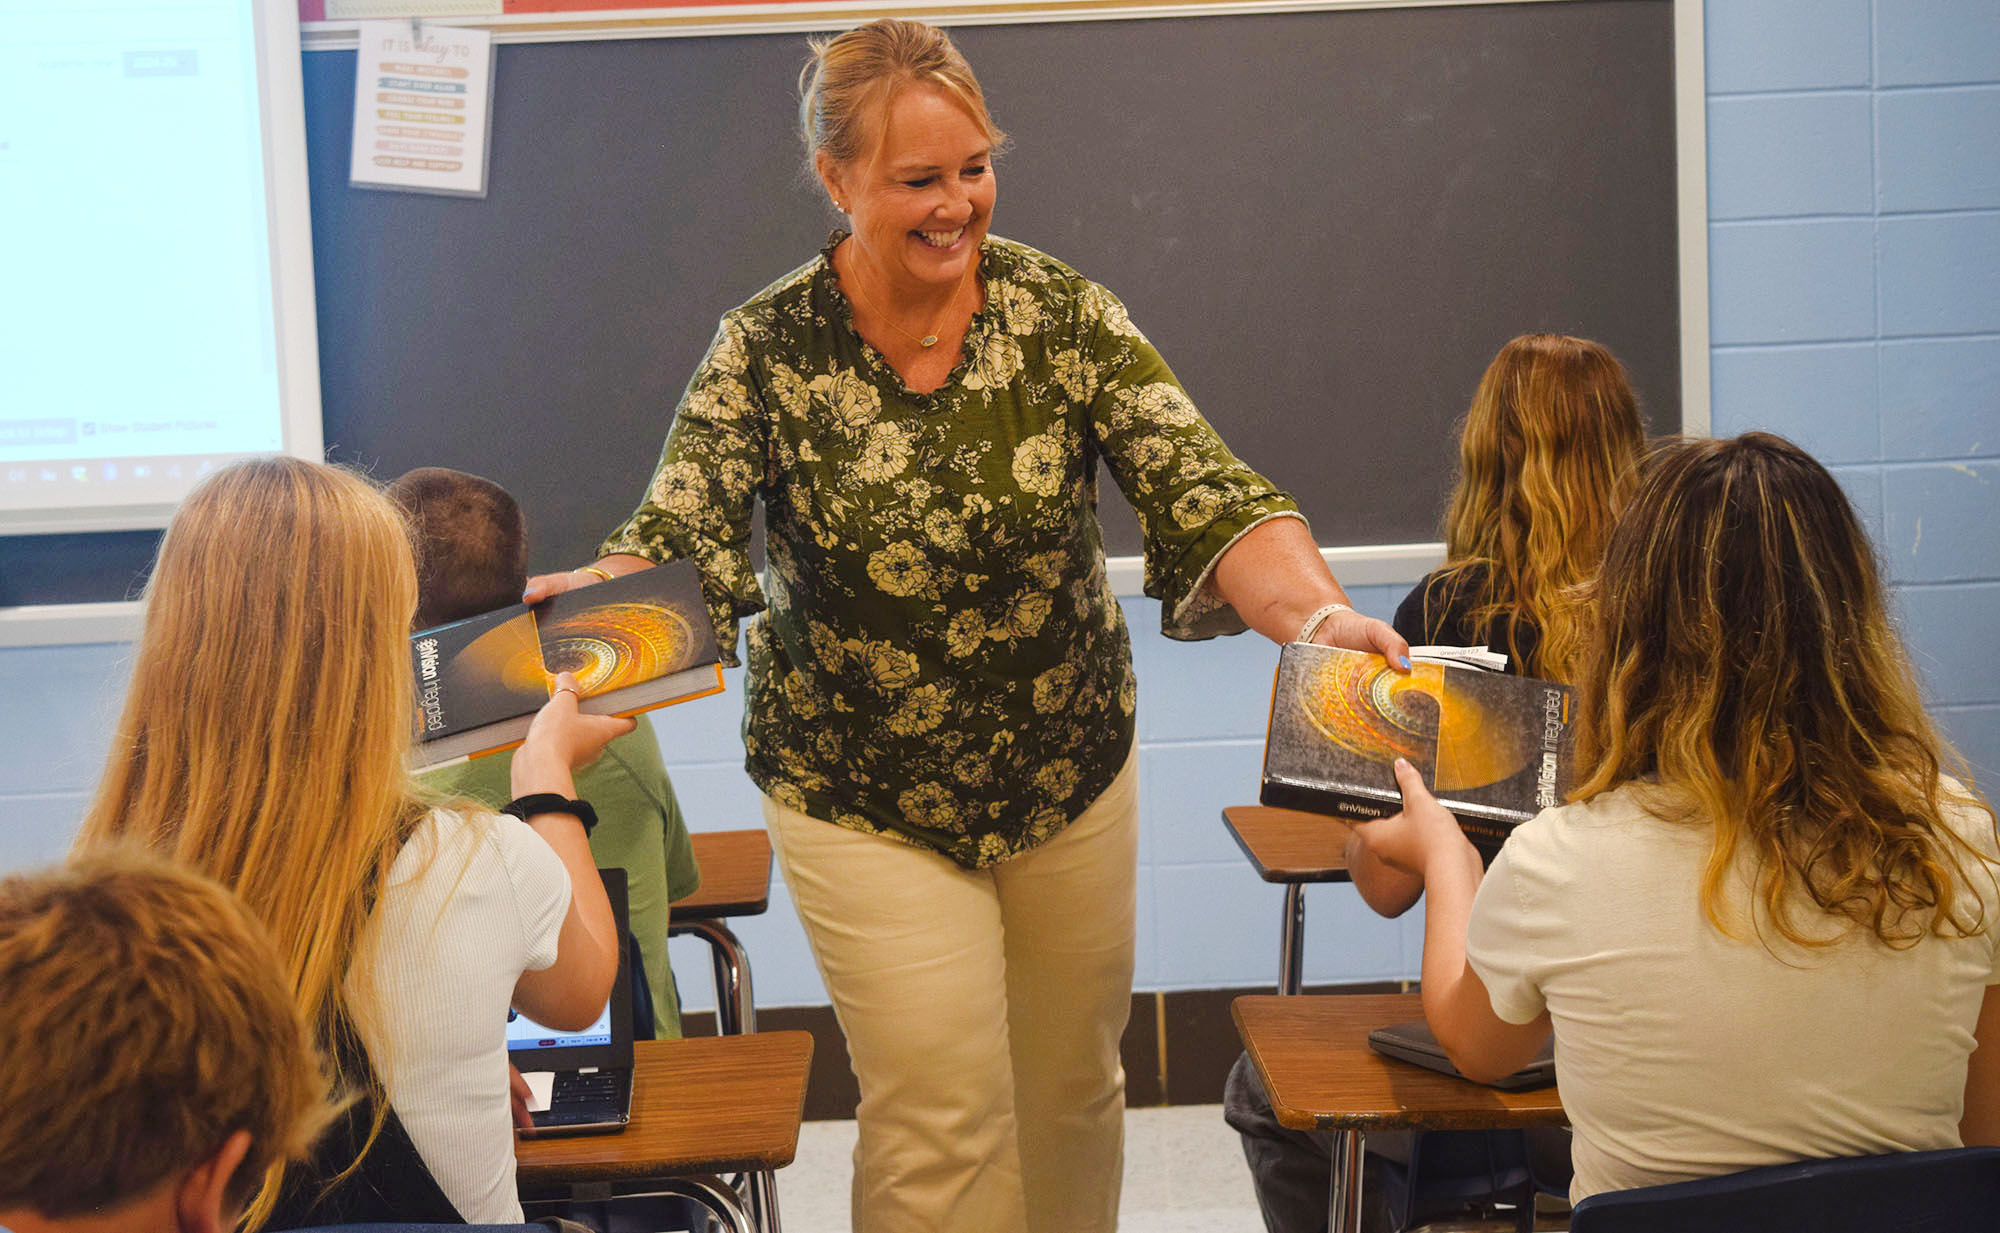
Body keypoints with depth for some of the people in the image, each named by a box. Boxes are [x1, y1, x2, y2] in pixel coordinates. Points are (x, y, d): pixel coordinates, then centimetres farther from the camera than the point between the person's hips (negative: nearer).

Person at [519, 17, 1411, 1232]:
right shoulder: (768, 351, -13)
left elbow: (1207, 496, -19)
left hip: (1073, 775, 3)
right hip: (866, 802, -2)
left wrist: (1320, 614, -38)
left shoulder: (1065, 314, -10)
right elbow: (678, 541, -21)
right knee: (940, 1126, -3)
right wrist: (580, 598, -44)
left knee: (1073, 1085, 19)